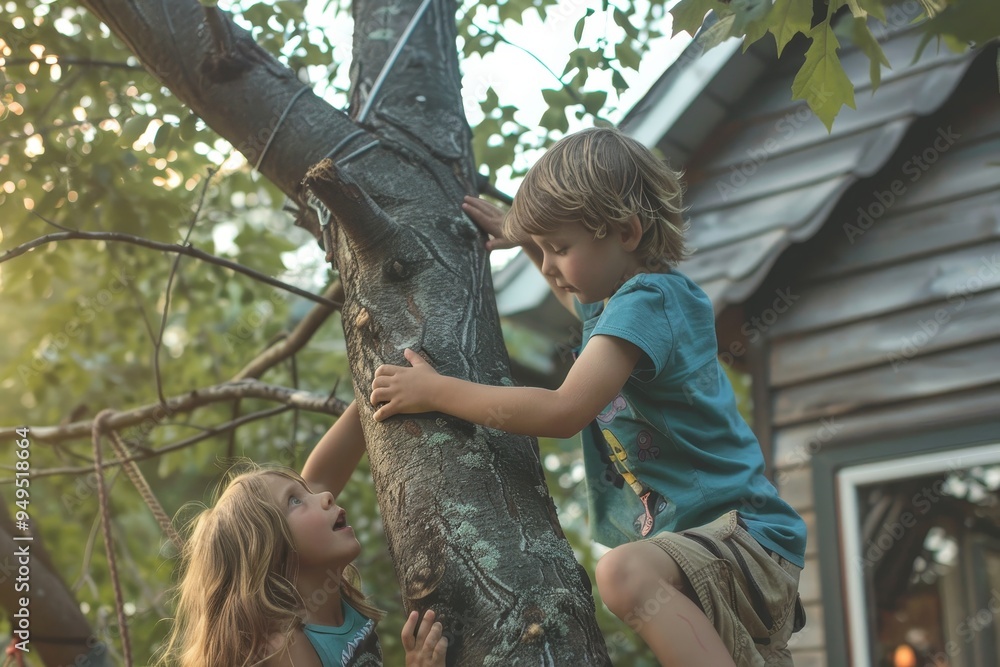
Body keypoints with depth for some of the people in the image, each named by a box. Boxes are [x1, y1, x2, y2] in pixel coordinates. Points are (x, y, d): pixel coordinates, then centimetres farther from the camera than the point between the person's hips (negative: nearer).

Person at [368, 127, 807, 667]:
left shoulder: (646, 300, -15)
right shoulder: (614, 304, 16)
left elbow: (563, 411, -26)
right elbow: (578, 299, 45)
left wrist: (435, 391, -16)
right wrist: (520, 238, 37)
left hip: (746, 535, -11)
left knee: (625, 573, -36)